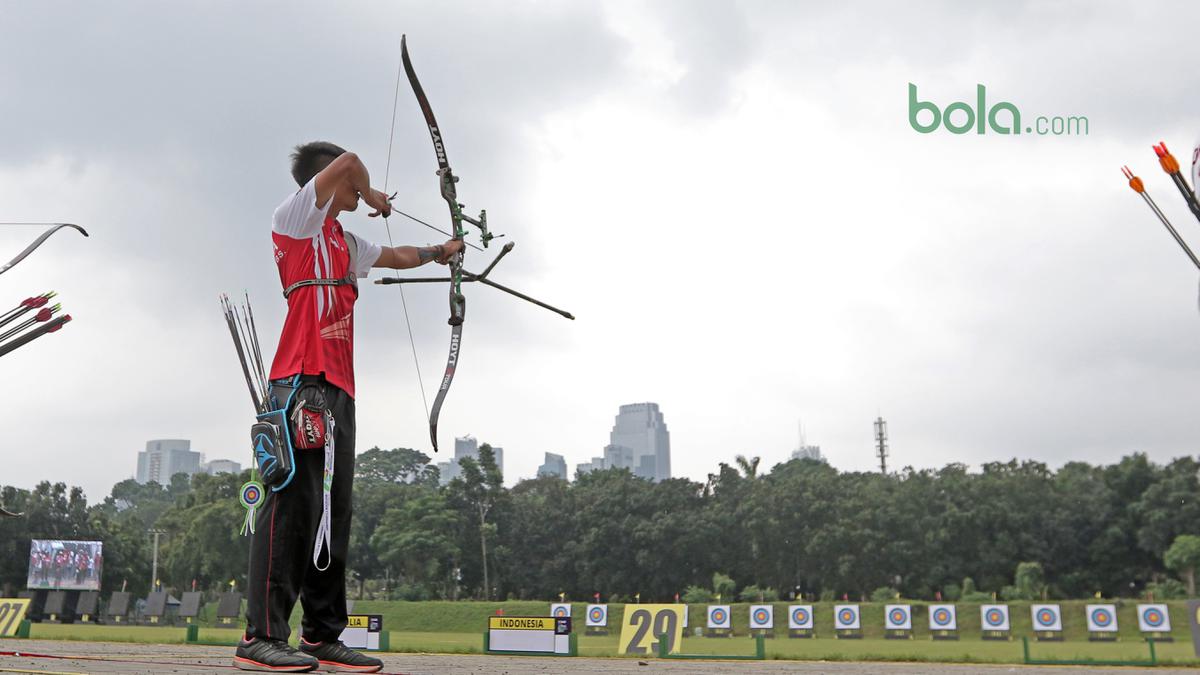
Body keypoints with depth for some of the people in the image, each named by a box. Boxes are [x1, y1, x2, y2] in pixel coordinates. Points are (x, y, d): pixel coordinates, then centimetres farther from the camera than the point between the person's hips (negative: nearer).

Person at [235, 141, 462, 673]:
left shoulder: (344, 242, 27)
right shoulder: (296, 217, 3)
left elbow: (397, 257, 45)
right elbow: (348, 163, -9)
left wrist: (438, 252, 57)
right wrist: (372, 196, 10)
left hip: (337, 387, 9)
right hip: (303, 380, -9)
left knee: (332, 509, 4)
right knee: (295, 498, -15)